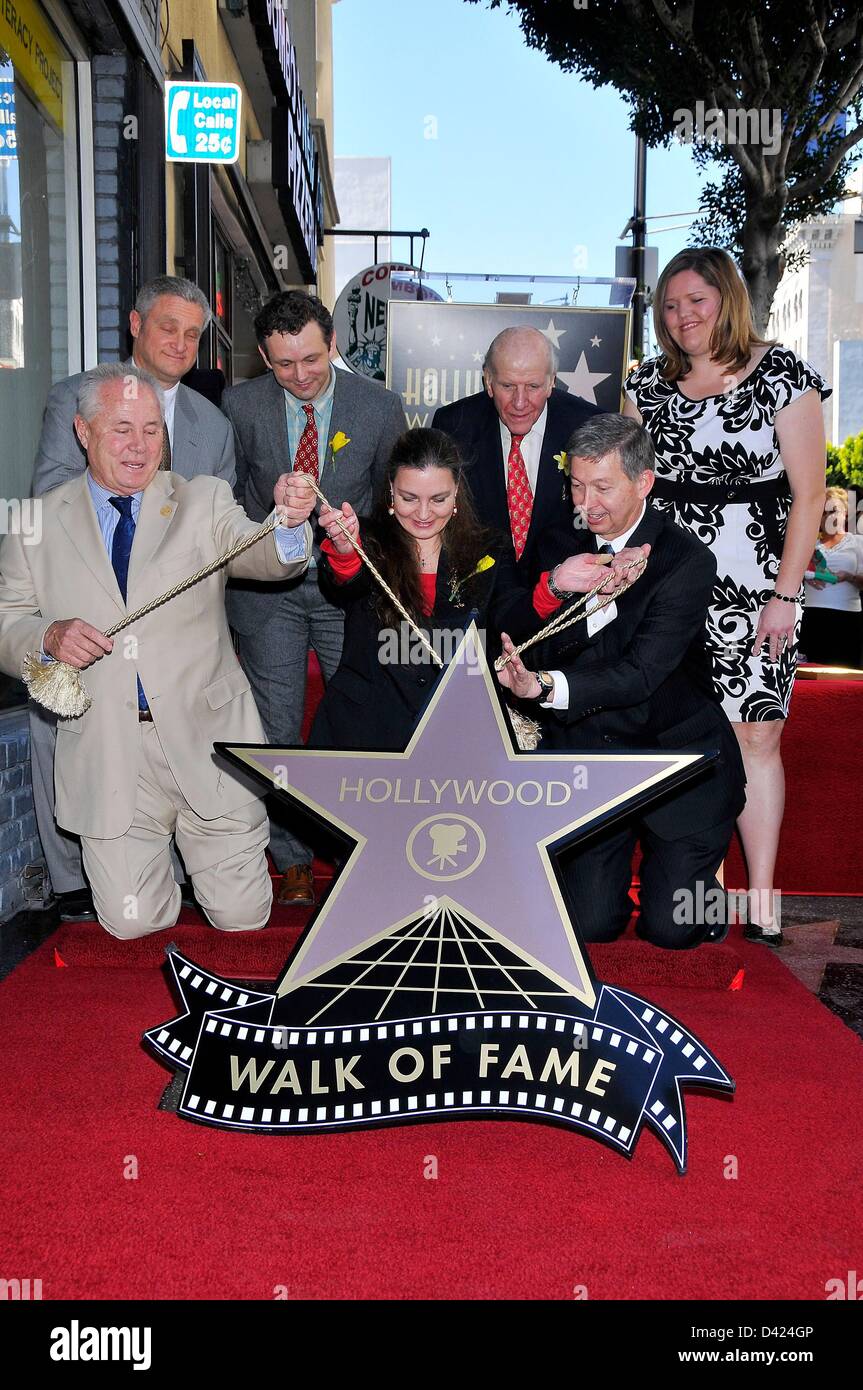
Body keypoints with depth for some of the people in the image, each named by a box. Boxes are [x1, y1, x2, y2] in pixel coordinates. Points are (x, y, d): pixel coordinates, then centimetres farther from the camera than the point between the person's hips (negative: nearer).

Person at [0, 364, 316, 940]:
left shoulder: (204, 501, 3)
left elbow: (266, 556, -13)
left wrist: (289, 520, -36)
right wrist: (48, 637, -16)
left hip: (209, 741, 0)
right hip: (109, 757, 0)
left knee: (243, 917, 6)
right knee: (133, 922, 1)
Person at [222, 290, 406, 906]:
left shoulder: (381, 406, -4)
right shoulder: (240, 405, -3)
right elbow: (229, 493, 9)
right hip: (267, 588, 1)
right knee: (276, 731, 4)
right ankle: (294, 861, 18)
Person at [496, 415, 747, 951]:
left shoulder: (687, 560, -13)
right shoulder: (559, 547, 2)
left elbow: (641, 674, -25)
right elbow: (538, 644, 0)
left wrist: (547, 685, -40)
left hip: (675, 754, -3)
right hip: (584, 752, 3)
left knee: (670, 926, -8)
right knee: (591, 922, -4)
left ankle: (700, 868, 26)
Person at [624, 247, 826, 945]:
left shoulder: (783, 376, -1)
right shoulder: (648, 382, 11)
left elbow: (809, 494, -4)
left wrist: (785, 595, -10)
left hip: (752, 588, -3)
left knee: (756, 734, -3)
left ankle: (761, 899, 8)